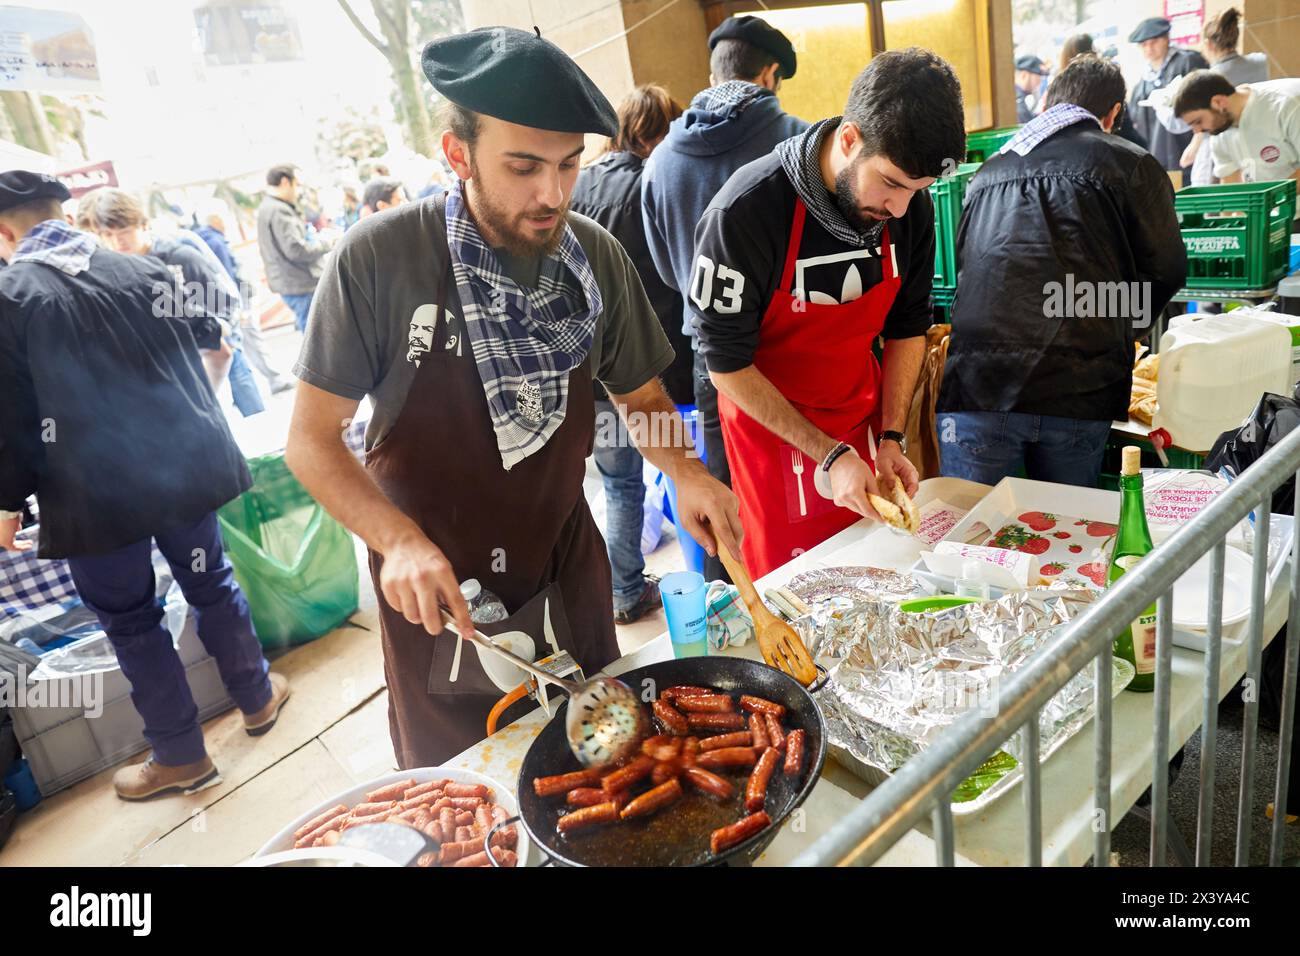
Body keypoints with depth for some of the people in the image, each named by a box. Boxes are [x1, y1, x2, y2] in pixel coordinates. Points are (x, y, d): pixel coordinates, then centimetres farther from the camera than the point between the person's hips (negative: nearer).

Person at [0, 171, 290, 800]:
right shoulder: (143, 271, 1)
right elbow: (206, 333, 17)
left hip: (94, 494, -3)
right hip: (182, 466, 4)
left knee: (130, 620, 10)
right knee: (210, 582, 20)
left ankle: (180, 756, 22)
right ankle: (258, 698, 35)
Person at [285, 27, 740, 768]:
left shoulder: (599, 257, -8)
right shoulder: (379, 258, -19)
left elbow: (641, 396, 6)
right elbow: (312, 439, -12)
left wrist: (684, 472, -14)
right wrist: (400, 541, -27)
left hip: (566, 573, 3)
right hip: (438, 595, -2)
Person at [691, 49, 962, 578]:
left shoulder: (910, 204, -9)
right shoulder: (746, 211, -25)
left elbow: (908, 327, 5)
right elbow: (727, 364, -18)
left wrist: (891, 438, -5)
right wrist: (828, 455, -20)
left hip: (865, 416, 5)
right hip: (771, 429, -4)